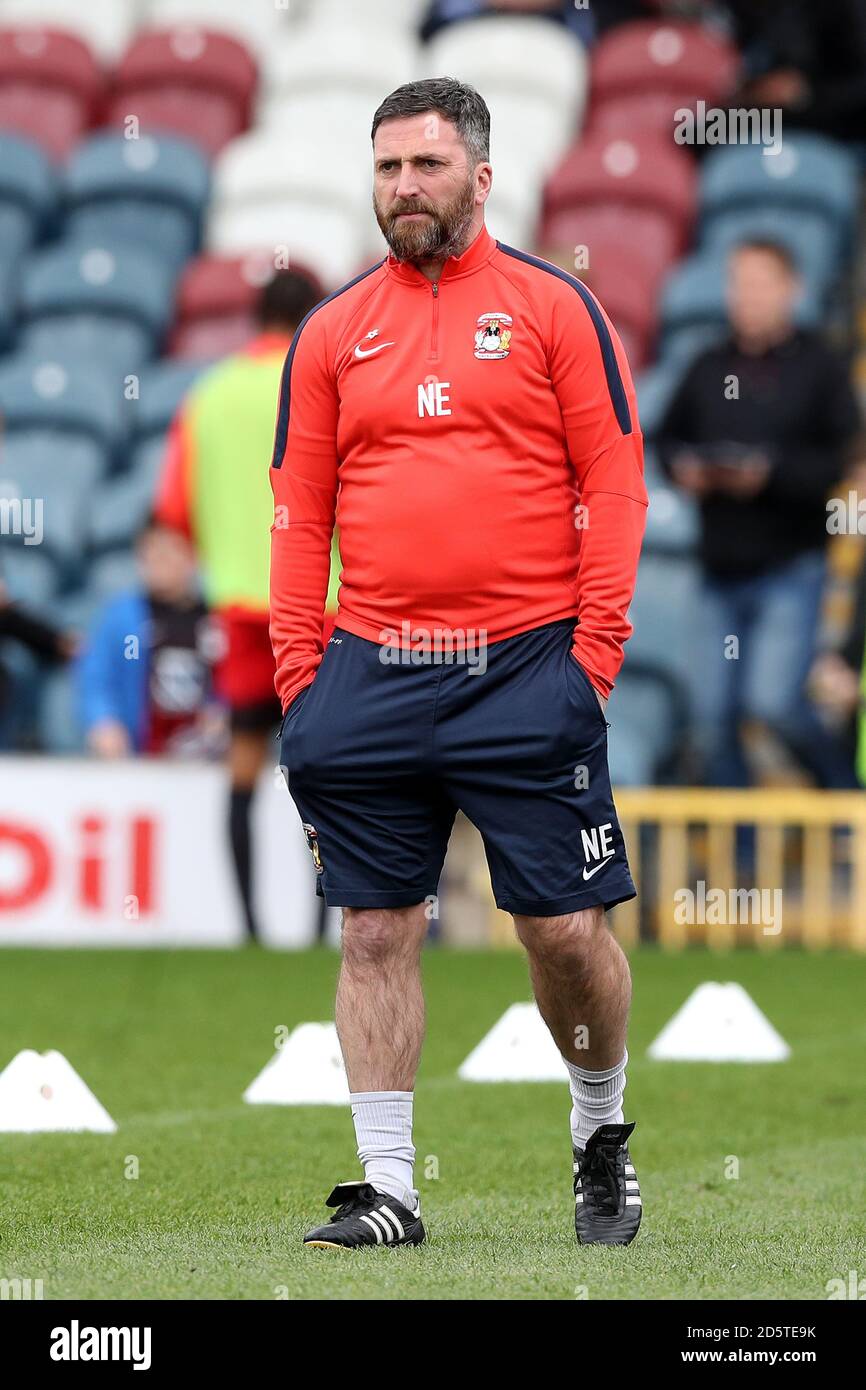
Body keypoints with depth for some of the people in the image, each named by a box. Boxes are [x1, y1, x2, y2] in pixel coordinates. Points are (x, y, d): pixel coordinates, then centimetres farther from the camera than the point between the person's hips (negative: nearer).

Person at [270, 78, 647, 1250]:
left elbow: (612, 482, 0)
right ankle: (386, 1188, 6)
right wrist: (298, 670, 3)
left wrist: (595, 646, -7)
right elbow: (300, 509, 11)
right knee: (375, 932, 1)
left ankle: (603, 1136, 22)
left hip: (527, 669, -3)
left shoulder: (553, 307, 3)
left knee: (565, 928, -2)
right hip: (372, 671, 3)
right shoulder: (332, 332, 11)